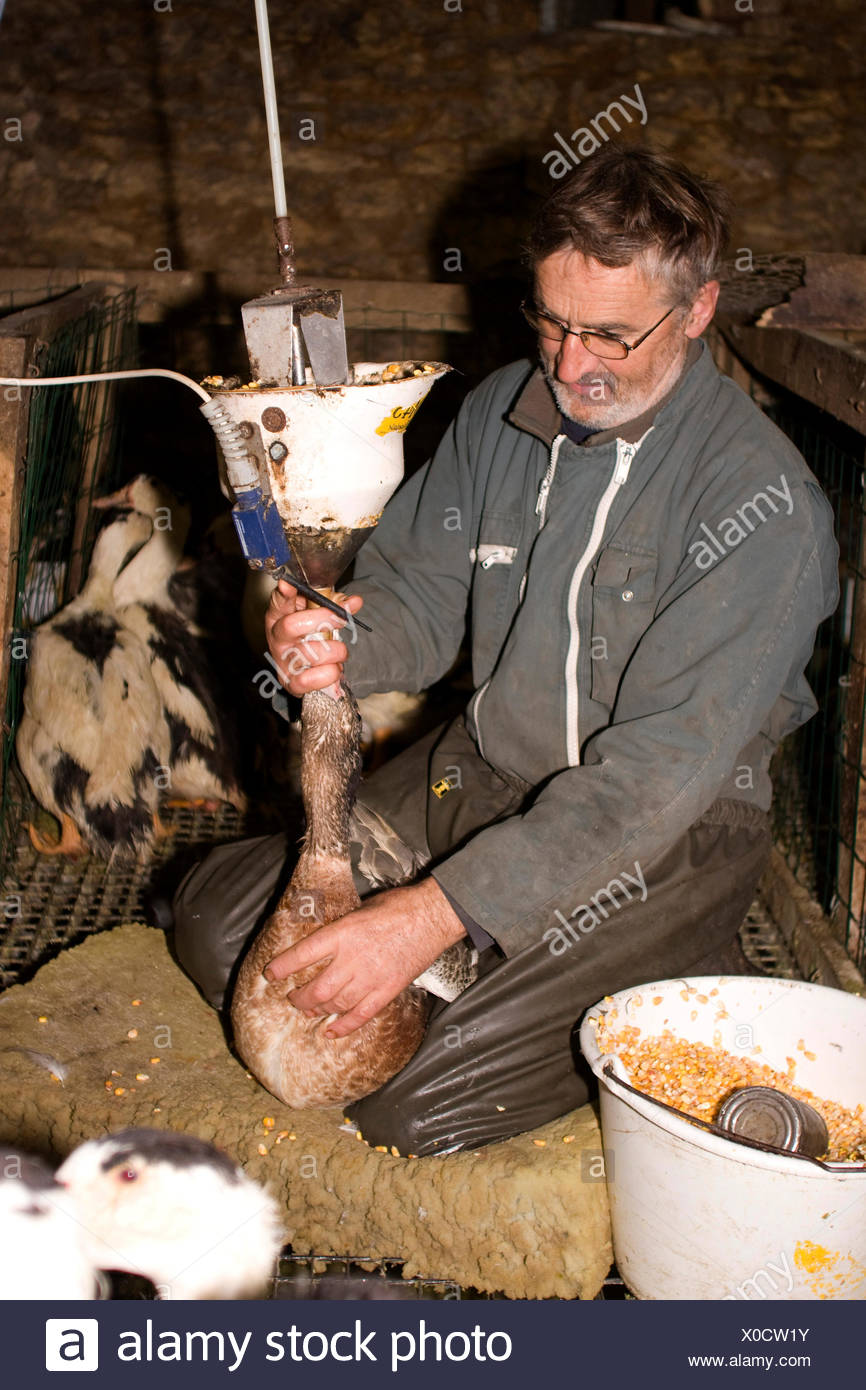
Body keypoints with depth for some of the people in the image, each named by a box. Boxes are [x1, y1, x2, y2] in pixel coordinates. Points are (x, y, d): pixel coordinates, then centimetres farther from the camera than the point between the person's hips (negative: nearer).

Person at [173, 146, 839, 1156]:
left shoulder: (763, 501, -22)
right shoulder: (504, 410, -2)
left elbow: (661, 768, -27)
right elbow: (419, 595, 5)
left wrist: (437, 912, -31)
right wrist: (337, 644, -22)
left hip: (675, 832, -6)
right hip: (483, 770, 6)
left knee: (416, 1105, -16)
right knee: (215, 921, 2)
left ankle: (686, 986, 7)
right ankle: (499, 983, 14)